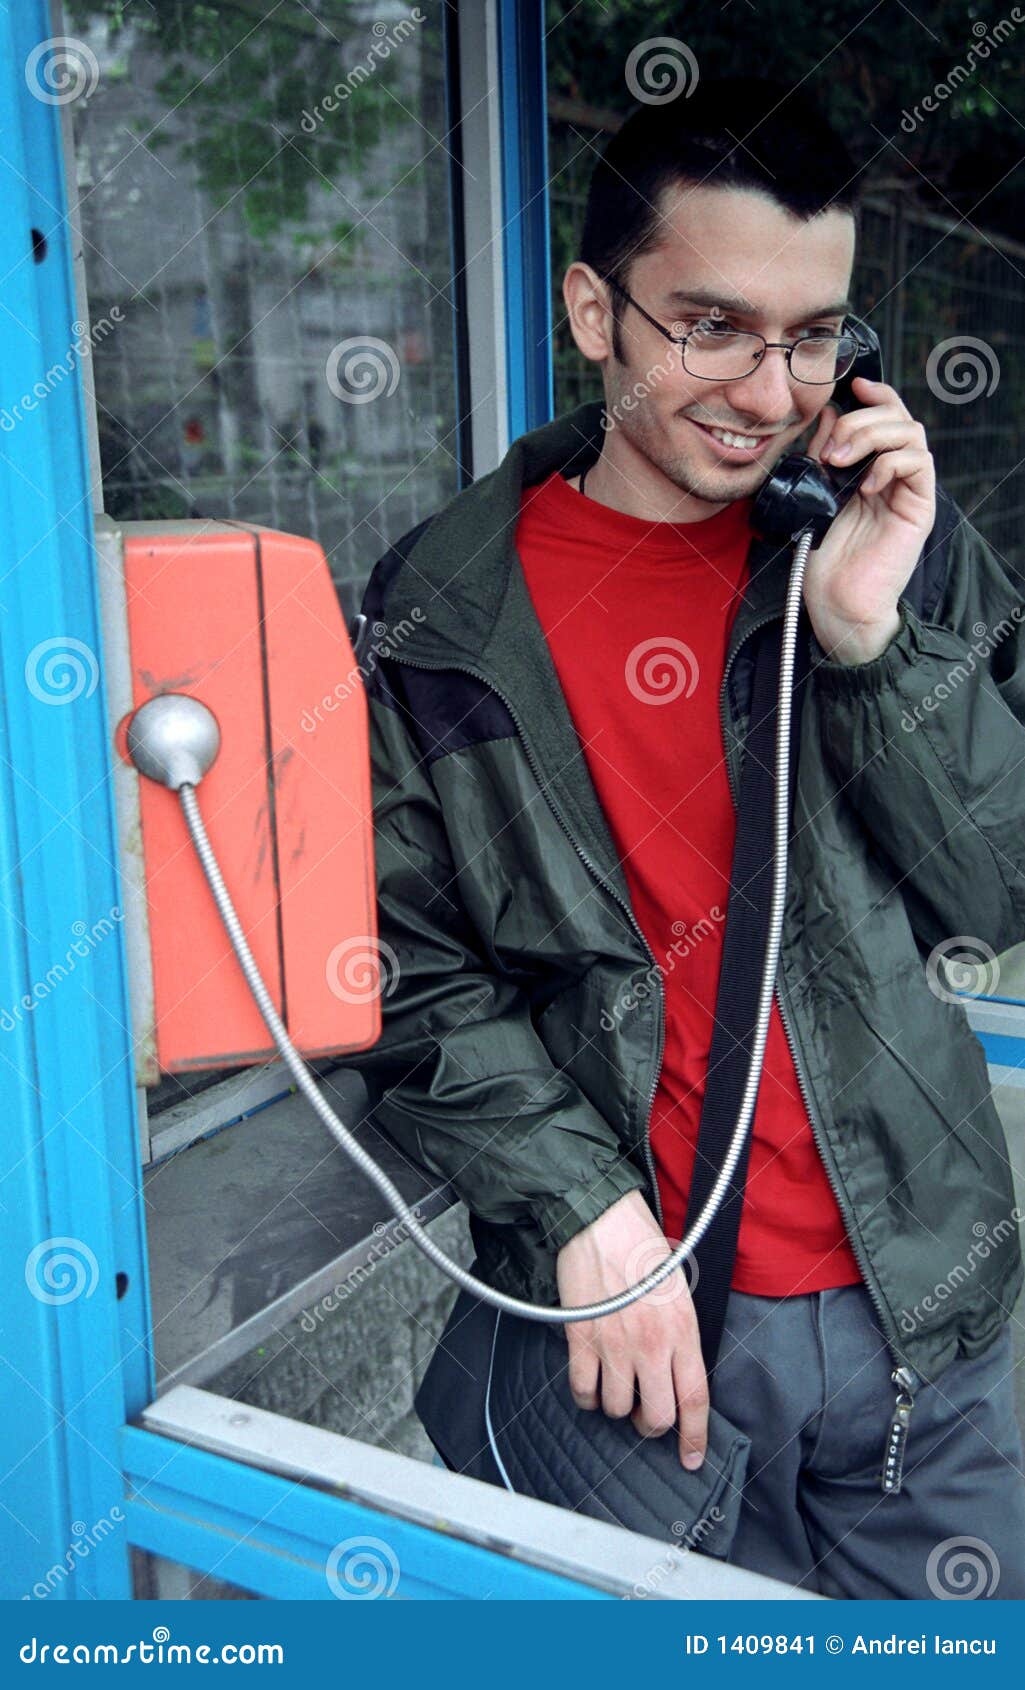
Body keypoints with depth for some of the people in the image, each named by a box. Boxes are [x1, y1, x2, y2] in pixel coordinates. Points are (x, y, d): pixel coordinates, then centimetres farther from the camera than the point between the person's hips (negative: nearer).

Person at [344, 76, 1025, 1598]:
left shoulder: (900, 542, -1)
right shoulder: (443, 614, -8)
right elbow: (407, 971, -5)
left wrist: (874, 636, -16)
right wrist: (581, 1204, -14)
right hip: (620, 1313, -2)